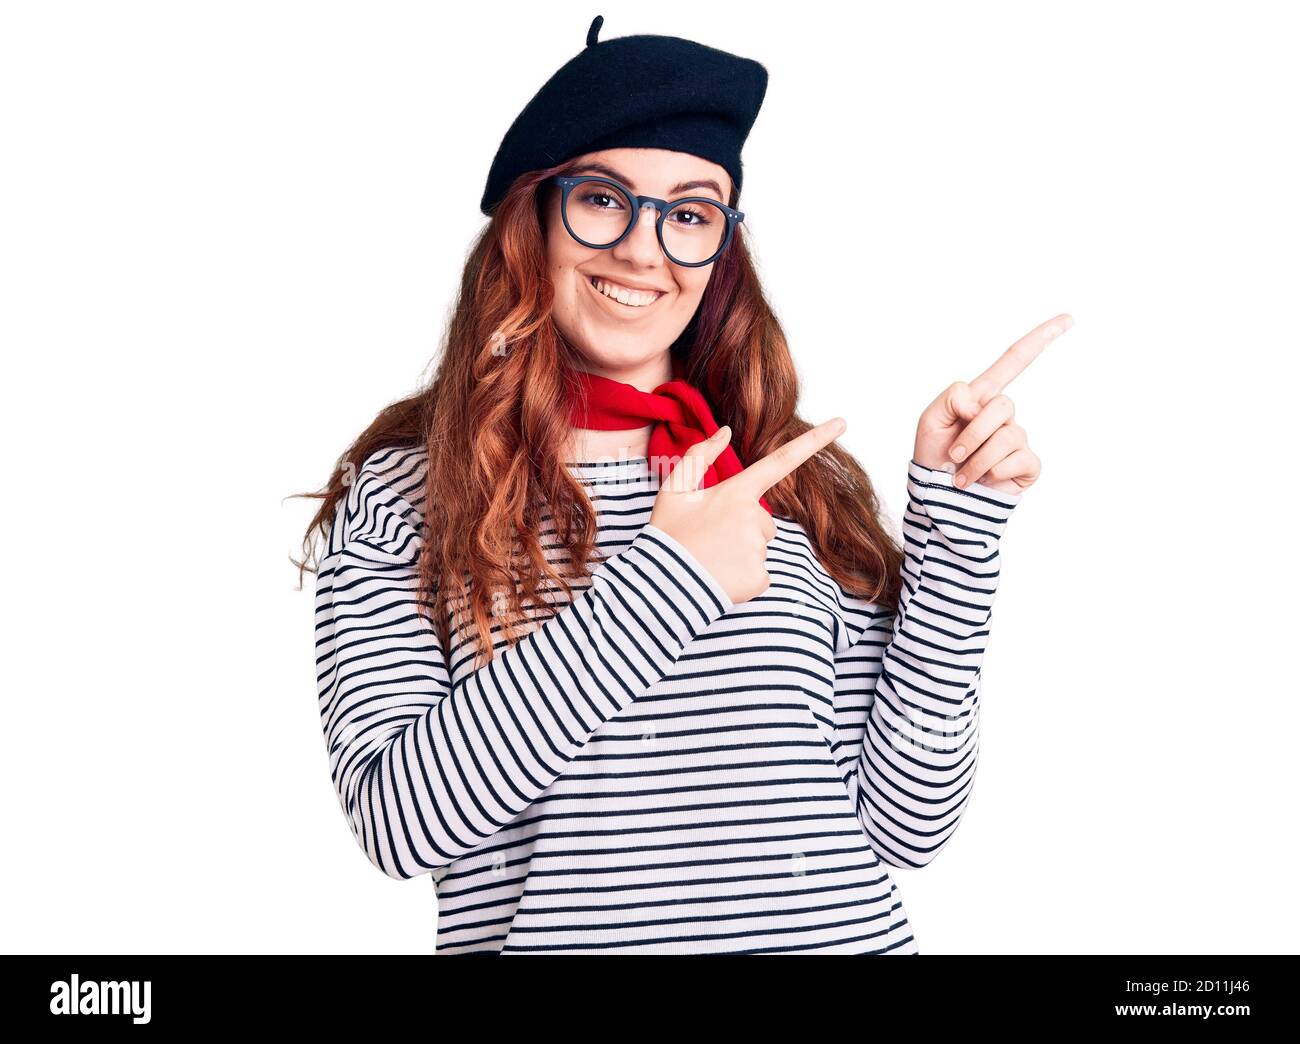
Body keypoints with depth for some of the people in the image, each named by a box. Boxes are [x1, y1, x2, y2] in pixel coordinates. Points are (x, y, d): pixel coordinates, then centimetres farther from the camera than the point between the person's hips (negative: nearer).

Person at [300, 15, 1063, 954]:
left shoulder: (810, 487, 0)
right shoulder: (397, 494, -6)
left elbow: (907, 822, -3)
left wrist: (955, 528, -9)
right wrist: (663, 585, -20)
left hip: (840, 933, 2)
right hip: (545, 937, -2)